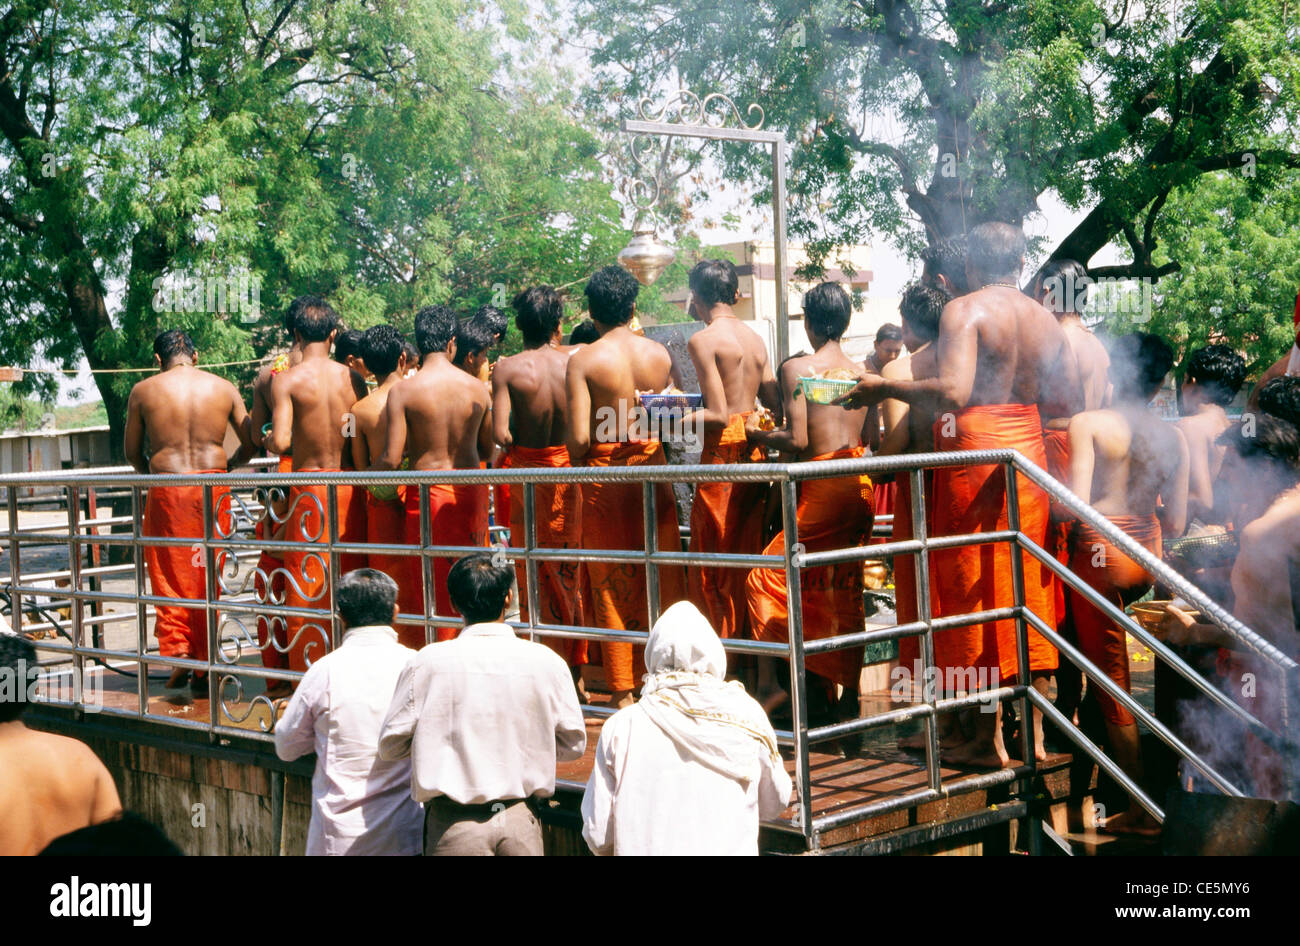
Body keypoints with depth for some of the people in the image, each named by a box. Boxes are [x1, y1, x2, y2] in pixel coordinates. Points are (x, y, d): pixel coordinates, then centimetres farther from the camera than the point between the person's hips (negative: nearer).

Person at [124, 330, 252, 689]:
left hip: (166, 492, -2)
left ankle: (176, 649, -7)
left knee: (170, 576, 9)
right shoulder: (223, 388, 5)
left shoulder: (143, 391, 3)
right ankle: (204, 668, 13)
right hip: (213, 490, 2)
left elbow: (132, 452, 11)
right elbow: (251, 443, 7)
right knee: (208, 577, 9)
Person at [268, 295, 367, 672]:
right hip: (348, 488, 3)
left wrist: (268, 439, 4)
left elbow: (280, 442, -17)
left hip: (309, 488, -3)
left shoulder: (287, 380, -9)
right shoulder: (350, 376, 0)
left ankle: (308, 670, 7)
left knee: (307, 584, 4)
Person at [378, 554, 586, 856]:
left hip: (454, 827, -1)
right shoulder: (546, 661, -5)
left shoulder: (428, 663, -9)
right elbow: (573, 745, 4)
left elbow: (390, 746, -1)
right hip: (521, 821, 1)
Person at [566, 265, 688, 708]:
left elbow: (579, 438, -15)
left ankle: (623, 692, 11)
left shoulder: (583, 361, -9)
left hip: (605, 473, -3)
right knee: (664, 577, 12)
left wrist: (579, 465, 3)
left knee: (613, 586, 6)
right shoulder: (659, 354, 2)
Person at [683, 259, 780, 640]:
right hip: (755, 452, 7)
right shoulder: (755, 339, 11)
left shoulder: (703, 340, -10)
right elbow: (776, 407, 11)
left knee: (712, 571, 2)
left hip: (723, 452, -7)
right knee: (748, 557, 14)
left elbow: (718, 415, -16)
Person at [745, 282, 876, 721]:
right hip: (860, 485, 6)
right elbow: (871, 439, 10)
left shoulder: (797, 367, -7)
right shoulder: (860, 371, 9)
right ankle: (847, 694, 16)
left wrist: (758, 434, 4)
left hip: (822, 487, -6)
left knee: (764, 578, 3)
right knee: (845, 592, 12)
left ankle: (769, 683, -1)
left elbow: (797, 441, -14)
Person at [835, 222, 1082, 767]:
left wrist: (884, 389, -13)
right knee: (1026, 586, 12)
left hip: (974, 451, -6)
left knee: (975, 591, 2)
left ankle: (988, 739, 7)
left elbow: (952, 391, -23)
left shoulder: (965, 310, -9)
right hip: (1027, 449, 6)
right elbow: (1070, 401, 11)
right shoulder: (1044, 319, 9)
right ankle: (1034, 733, 16)